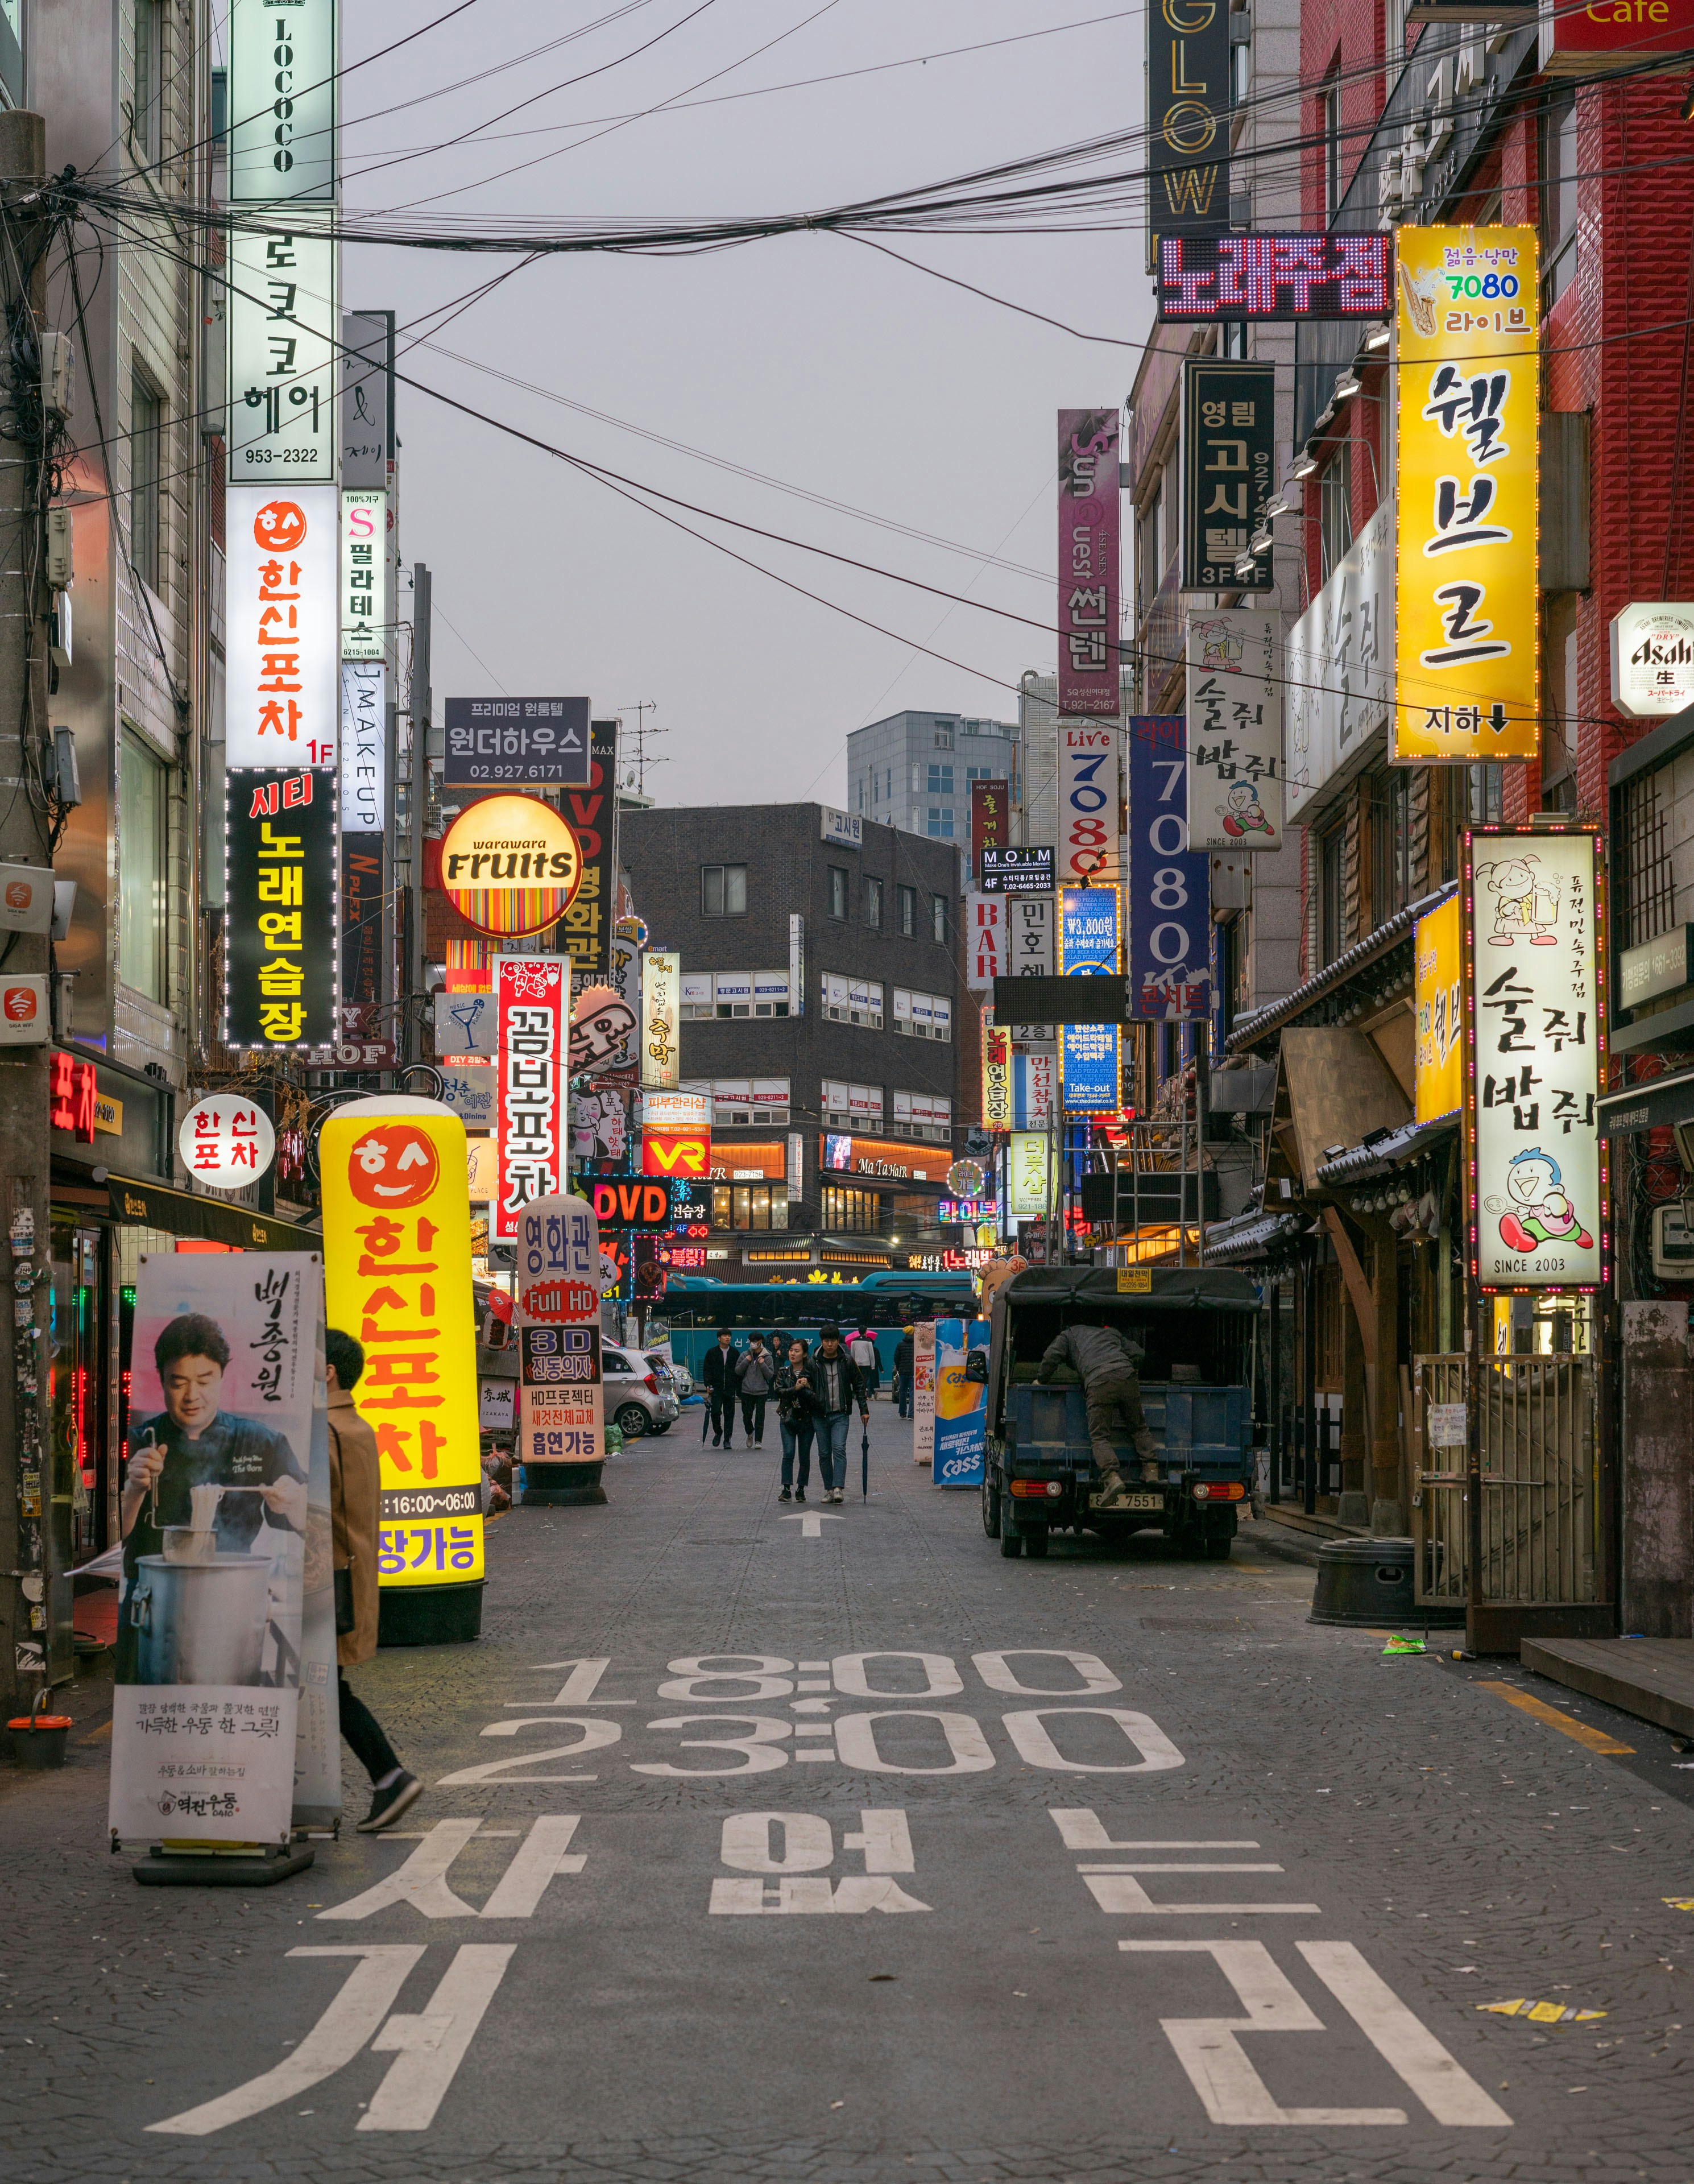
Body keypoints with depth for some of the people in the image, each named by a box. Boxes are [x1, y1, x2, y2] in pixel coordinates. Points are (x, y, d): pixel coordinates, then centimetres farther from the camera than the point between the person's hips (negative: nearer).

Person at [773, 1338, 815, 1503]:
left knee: (805, 1456, 3)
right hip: (788, 1417, 0)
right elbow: (779, 1392, -6)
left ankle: (801, 1489, 14)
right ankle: (786, 1489, -11)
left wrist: (805, 1388, -21)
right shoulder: (783, 1372, 6)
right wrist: (795, 1388, -19)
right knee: (788, 1453, -11)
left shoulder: (810, 1373, 0)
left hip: (807, 1419, 0)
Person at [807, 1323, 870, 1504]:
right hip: (820, 1414, 2)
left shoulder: (847, 1362, 2)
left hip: (841, 1414, -2)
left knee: (839, 1449, -16)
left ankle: (838, 1488, -21)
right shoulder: (813, 1364, 1)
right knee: (824, 1453, 5)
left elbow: (858, 1386, 9)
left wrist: (864, 1410, 7)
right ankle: (829, 1489, 13)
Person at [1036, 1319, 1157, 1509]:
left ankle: (1112, 1477, -26)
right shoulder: (1112, 1332, 38)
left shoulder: (1069, 1334, 29)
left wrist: (1041, 1379, 28)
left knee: (1099, 1436, -5)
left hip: (1099, 1380, -3)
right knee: (1139, 1428, 20)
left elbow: (1051, 1357, 14)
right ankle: (1151, 1470, 4)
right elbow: (1137, 1354, 30)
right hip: (1128, 1375, 3)